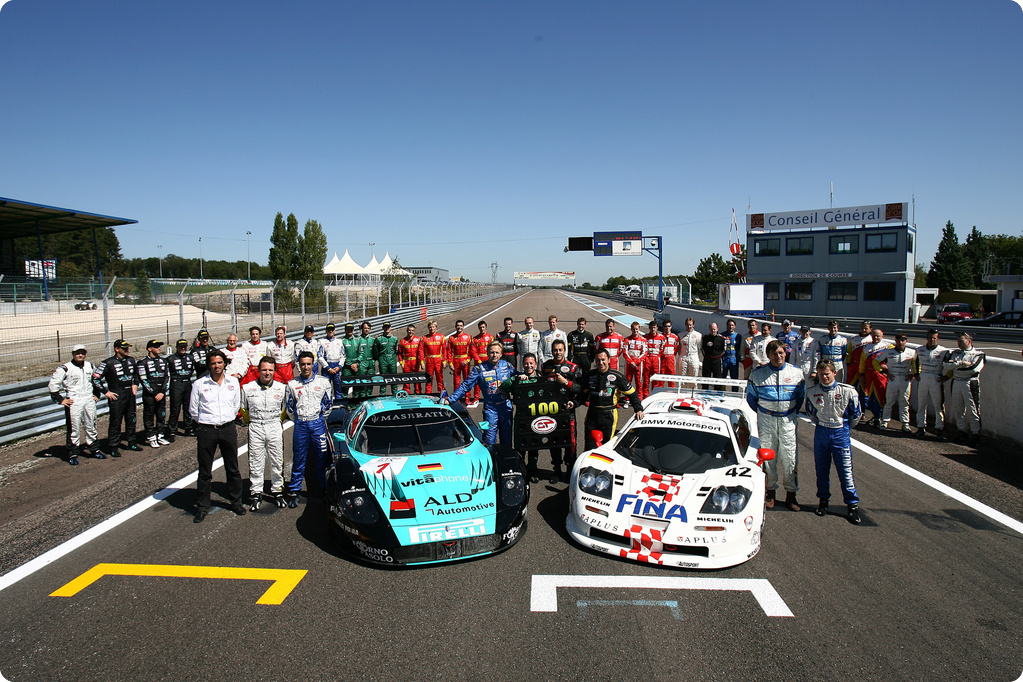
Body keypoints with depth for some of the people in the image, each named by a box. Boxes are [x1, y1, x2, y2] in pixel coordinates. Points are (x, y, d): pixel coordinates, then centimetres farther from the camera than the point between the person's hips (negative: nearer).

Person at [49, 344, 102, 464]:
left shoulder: (90, 366, 10)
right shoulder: (65, 368, -8)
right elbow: (53, 384, -6)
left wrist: (96, 394, 19)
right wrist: (60, 400, -8)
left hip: (89, 400, 5)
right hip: (74, 402, -5)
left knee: (91, 426, 12)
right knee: (74, 429, -2)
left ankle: (94, 449, 24)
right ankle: (72, 454, 7)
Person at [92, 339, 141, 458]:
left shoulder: (131, 360, 9)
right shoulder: (108, 363, -11)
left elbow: (136, 374, 29)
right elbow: (95, 378, -11)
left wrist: (135, 384, 14)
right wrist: (106, 392, -11)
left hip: (130, 394, 6)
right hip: (116, 396, -6)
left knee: (131, 420, 13)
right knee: (115, 422, -4)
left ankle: (131, 443, 26)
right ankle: (112, 447, 3)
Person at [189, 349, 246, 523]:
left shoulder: (233, 382, 4)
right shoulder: (199, 384, -3)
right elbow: (193, 409, 6)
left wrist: (227, 420, 10)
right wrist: (204, 423, 8)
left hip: (228, 429, 2)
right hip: (206, 430, -2)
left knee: (233, 469, 11)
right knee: (204, 471, 6)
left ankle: (236, 502, 25)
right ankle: (202, 507, 18)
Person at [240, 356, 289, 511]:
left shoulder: (282, 388, 1)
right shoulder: (248, 388, -1)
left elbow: (286, 407, 14)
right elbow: (243, 409, 11)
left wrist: (278, 420, 8)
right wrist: (250, 423, 8)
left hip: (275, 428, 1)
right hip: (255, 429, 0)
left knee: (277, 462, 6)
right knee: (255, 463, 4)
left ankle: (277, 491, 19)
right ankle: (256, 494, 15)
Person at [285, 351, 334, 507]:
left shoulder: (323, 382, 3)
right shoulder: (292, 384, 5)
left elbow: (329, 403, 11)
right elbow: (289, 406, 13)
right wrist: (298, 420, 11)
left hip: (318, 423, 0)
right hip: (300, 425, 0)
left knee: (321, 458, 4)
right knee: (298, 459, 4)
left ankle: (324, 489, 15)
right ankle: (294, 491, 13)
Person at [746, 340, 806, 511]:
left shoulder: (796, 372, 2)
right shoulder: (758, 373, -1)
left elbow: (801, 394, 15)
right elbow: (750, 395, 11)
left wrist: (794, 412, 10)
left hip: (788, 420, 0)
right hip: (766, 420, 0)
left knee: (789, 456, -1)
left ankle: (791, 494, 9)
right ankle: (770, 492, 16)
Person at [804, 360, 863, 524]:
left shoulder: (847, 391, -10)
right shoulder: (812, 392, -2)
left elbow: (856, 414, 3)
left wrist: (845, 428, 11)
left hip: (841, 433, -3)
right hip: (821, 433, 3)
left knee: (846, 470, -1)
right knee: (821, 470, 11)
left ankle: (852, 504, 10)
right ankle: (823, 500, 26)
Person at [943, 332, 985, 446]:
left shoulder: (978, 354, 2)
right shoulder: (955, 353, 15)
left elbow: (975, 368, -14)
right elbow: (945, 365, 0)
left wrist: (954, 367, -8)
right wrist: (961, 363, -11)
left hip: (970, 384, -5)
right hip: (956, 384, 5)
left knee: (972, 410, -4)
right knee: (958, 410, 9)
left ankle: (975, 435, 5)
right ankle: (962, 432, 19)